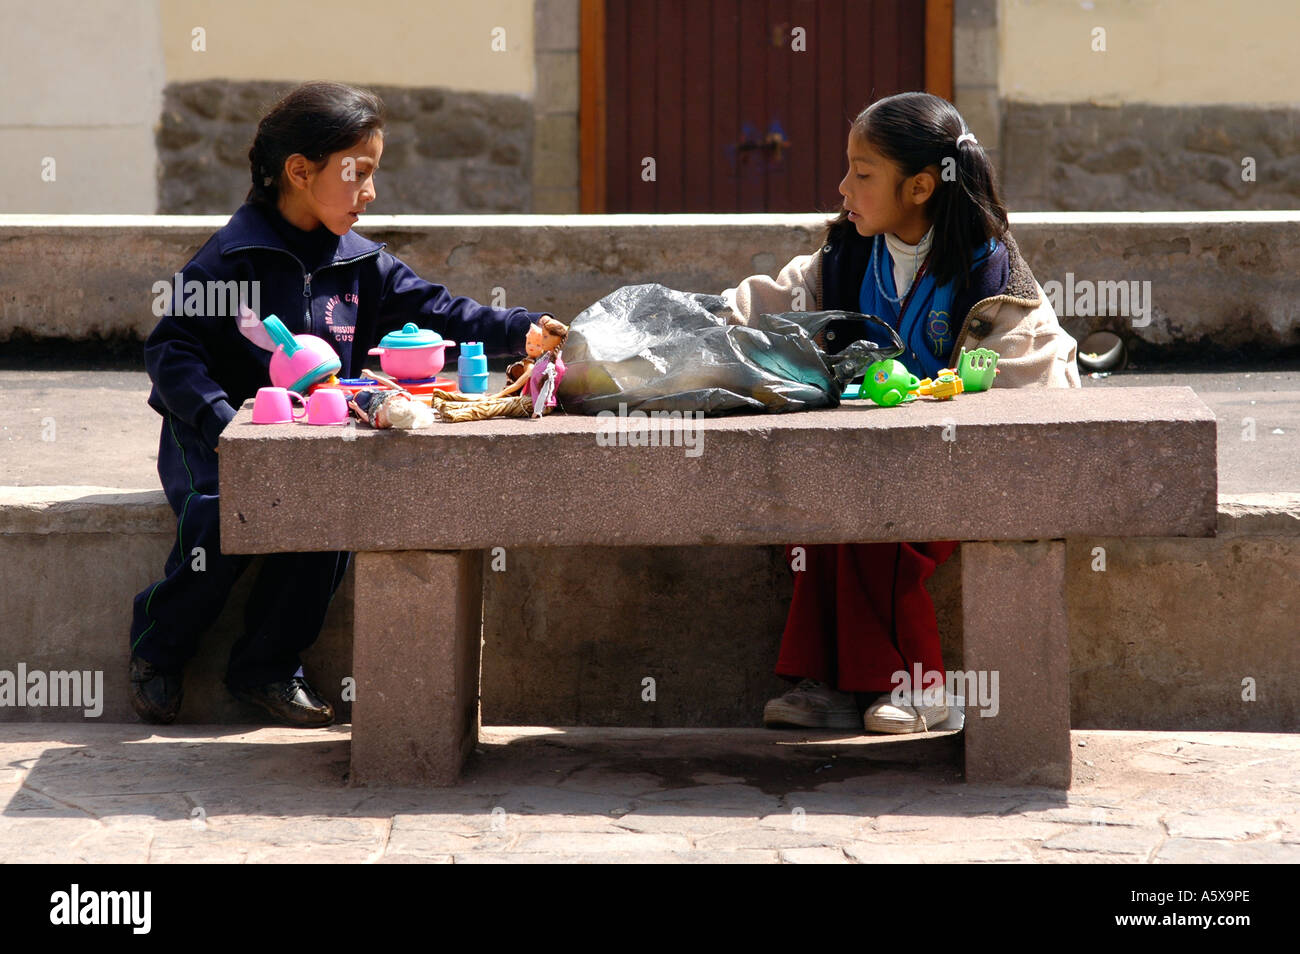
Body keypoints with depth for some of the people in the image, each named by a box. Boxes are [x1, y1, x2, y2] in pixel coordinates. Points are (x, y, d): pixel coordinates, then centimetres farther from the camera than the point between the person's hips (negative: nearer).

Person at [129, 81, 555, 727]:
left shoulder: (362, 266, 9)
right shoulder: (230, 258, -8)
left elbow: (439, 314, 3)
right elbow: (171, 349, -11)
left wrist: (522, 330, -13)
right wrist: (223, 420, -25)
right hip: (217, 433, -4)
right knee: (222, 519, -32)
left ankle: (266, 665, -5)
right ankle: (156, 652, -4)